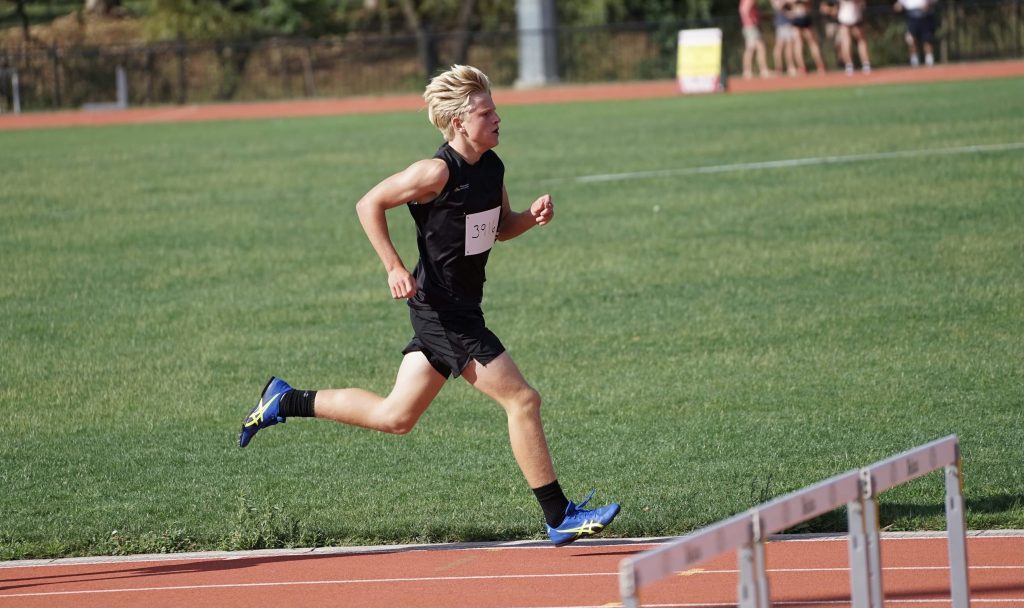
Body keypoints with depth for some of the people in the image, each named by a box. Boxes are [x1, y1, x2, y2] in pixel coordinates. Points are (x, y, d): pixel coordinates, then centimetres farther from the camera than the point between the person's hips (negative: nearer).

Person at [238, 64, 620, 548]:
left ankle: (284, 402, 24)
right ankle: (559, 517, -1)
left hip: (459, 312, 9)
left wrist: (532, 216, 0)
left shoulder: (491, 168, 6)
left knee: (394, 417, 15)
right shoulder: (438, 172, -19)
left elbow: (499, 227, 22)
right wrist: (394, 268, -17)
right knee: (522, 400, -8)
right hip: (444, 313, -9)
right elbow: (369, 205, -12)